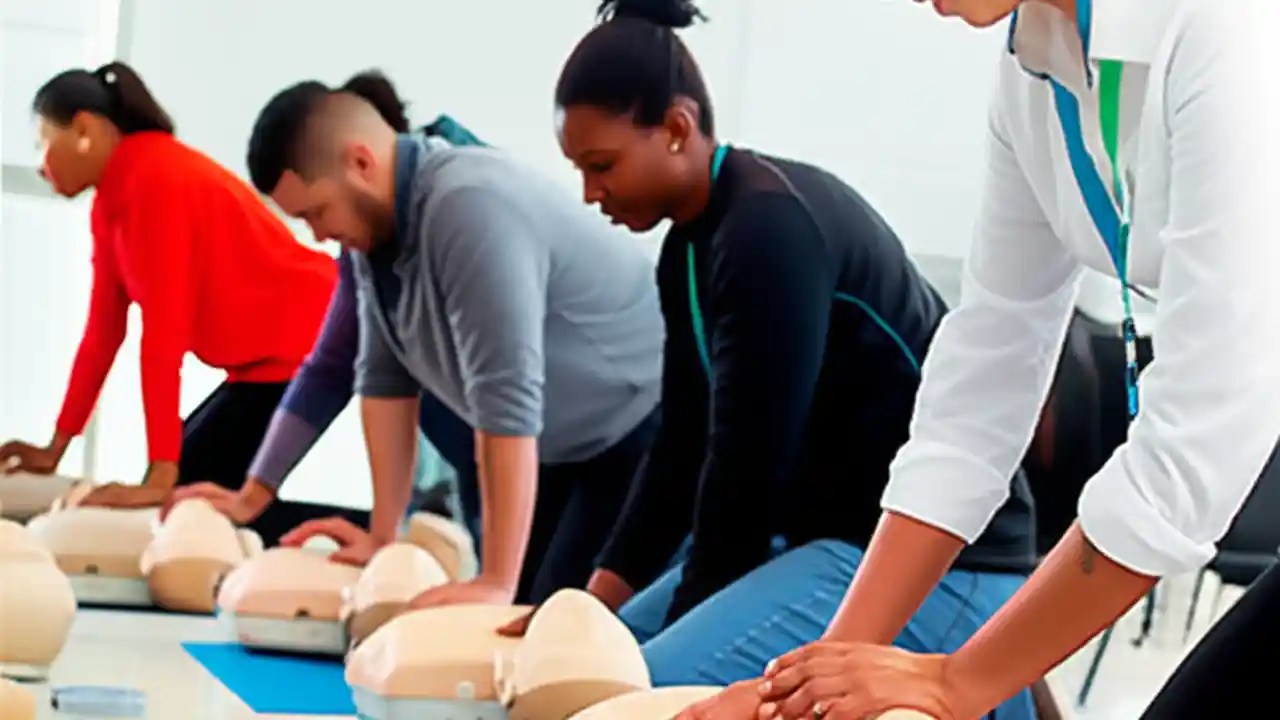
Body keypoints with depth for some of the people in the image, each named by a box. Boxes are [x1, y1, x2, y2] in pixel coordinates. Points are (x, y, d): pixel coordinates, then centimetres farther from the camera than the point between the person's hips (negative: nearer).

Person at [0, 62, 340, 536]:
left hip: (301, 346, -10)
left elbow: (164, 331, -25)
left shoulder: (154, 179, -21)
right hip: (266, 359, 10)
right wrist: (55, 449, 14)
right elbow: (103, 331, 12)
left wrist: (160, 477, -28)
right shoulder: (113, 200, 9)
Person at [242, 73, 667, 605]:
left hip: (640, 434, -8)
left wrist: (497, 583, -34)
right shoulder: (374, 222, -5)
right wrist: (382, 536, 2)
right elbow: (384, 375, 3)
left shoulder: (470, 208, -32)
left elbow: (508, 401, -35)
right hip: (558, 445, 9)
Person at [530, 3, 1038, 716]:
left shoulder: (773, 228, -21)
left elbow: (752, 458, -20)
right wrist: (597, 603, 9)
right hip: (836, 532, 11)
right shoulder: (691, 247, 10)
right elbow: (685, 446, 14)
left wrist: (684, 629, -9)